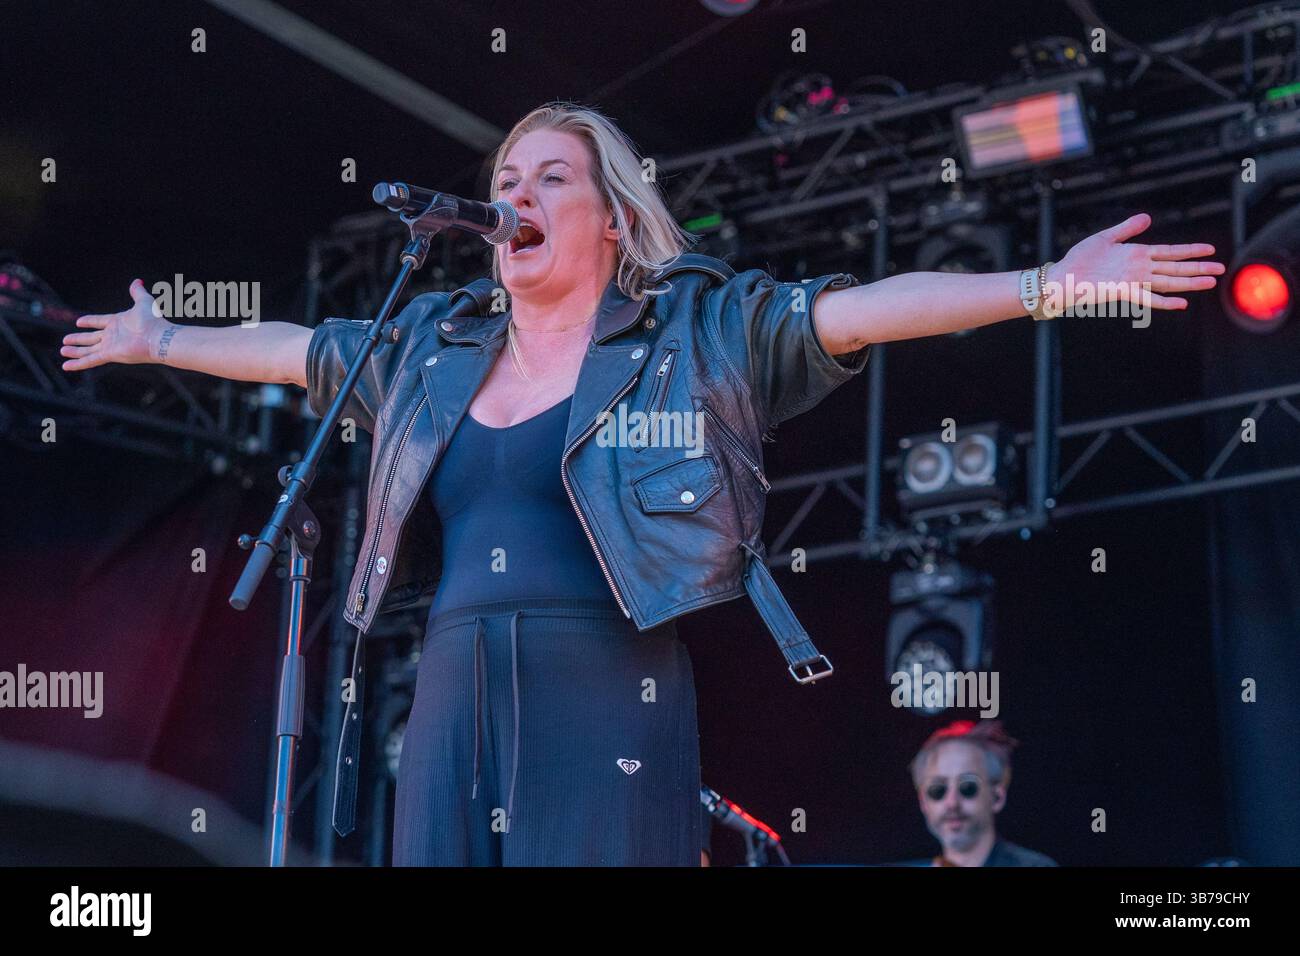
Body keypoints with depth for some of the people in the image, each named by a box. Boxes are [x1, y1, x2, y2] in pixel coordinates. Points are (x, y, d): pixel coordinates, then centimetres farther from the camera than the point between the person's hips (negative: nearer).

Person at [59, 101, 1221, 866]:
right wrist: (162, 341, 45)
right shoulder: (434, 349, 18)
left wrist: (1049, 285, -15)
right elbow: (293, 346, 33)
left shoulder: (697, 334, 4)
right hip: (454, 705, 5)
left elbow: (871, 304, -6)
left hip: (609, 703, -5)